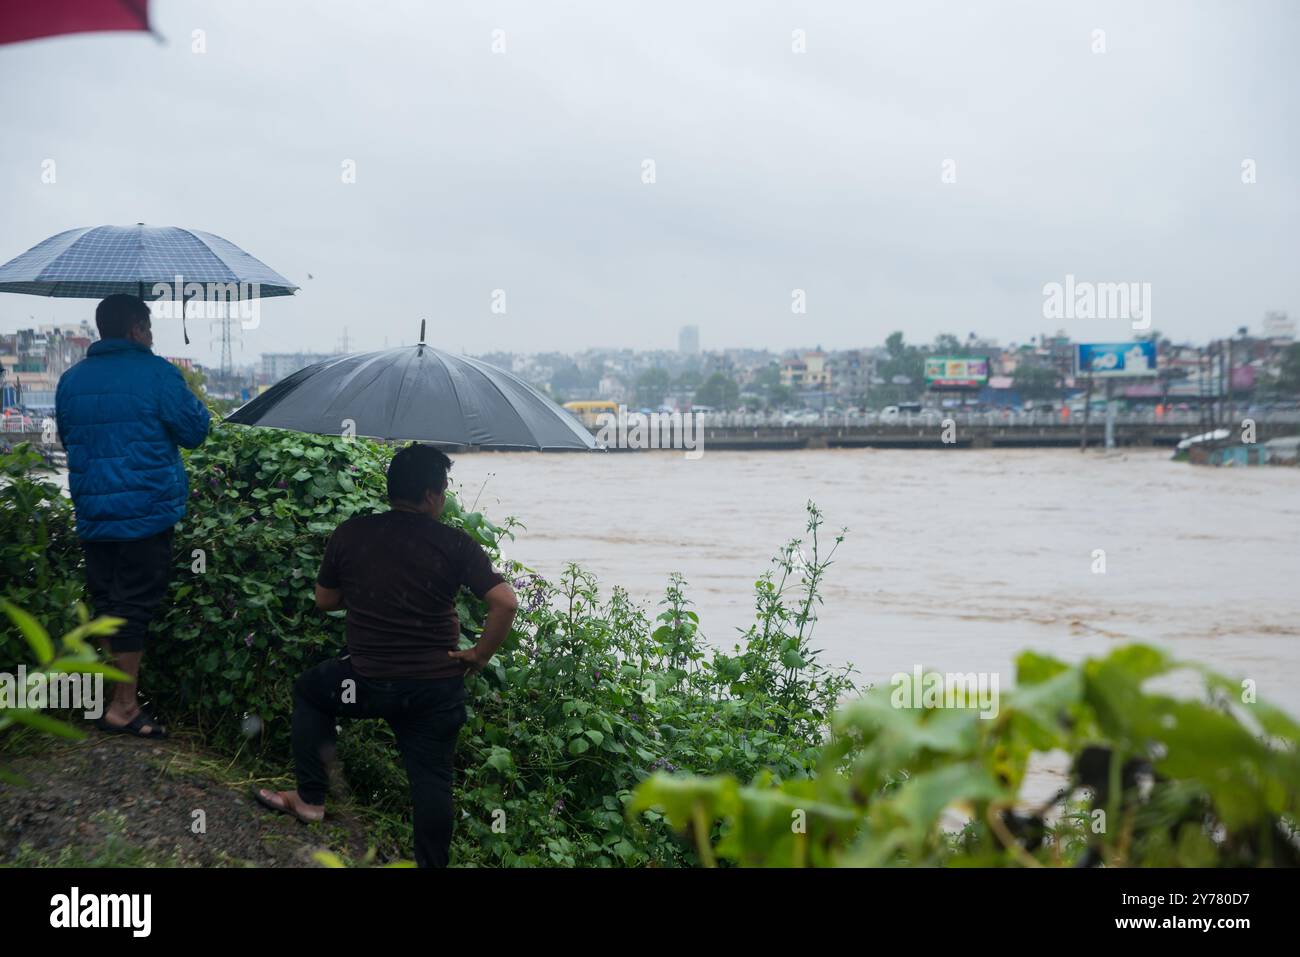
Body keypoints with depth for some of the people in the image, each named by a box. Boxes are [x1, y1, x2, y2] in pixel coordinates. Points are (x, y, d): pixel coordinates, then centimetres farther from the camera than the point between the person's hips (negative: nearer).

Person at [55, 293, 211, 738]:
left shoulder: (71, 380, 9)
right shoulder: (156, 373, -9)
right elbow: (194, 431, -5)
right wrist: (195, 403, 13)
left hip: (91, 513, 6)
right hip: (145, 511, -6)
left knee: (106, 604, 12)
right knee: (135, 604, -2)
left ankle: (120, 698, 18)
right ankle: (122, 707, -1)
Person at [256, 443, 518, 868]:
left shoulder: (349, 534, -3)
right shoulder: (455, 543, -7)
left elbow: (325, 600, 10)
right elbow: (505, 602, -15)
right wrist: (480, 655, -4)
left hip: (369, 683, 1)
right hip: (438, 687, 0)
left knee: (308, 689, 28)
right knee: (432, 781, 9)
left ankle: (310, 798, 30)